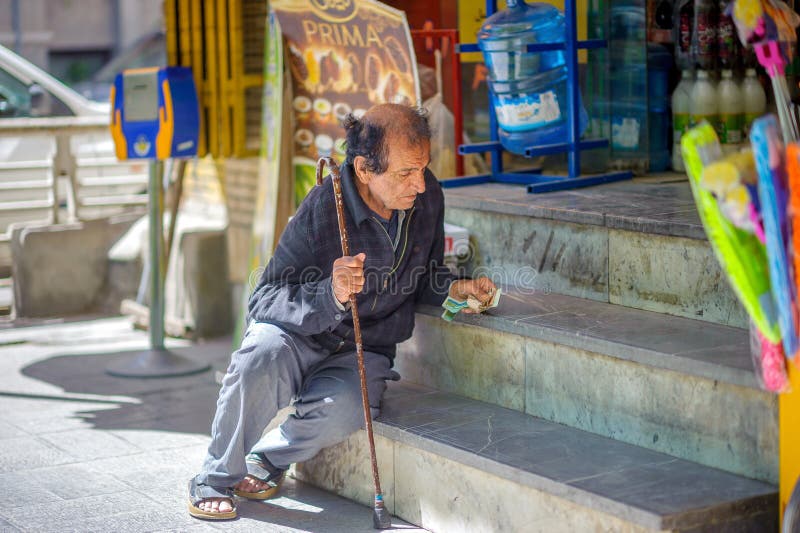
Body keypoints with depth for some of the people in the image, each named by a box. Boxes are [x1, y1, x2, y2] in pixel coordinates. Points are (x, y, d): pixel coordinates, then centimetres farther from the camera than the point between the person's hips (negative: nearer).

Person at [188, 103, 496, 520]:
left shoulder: (427, 196, -5)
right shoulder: (321, 212, -22)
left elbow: (424, 278, 13)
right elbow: (263, 302, -21)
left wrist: (456, 289, -9)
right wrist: (330, 295, -38)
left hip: (364, 351, 3)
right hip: (298, 337, -3)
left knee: (340, 409, -32)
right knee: (264, 357, -38)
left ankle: (264, 460, 1)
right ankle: (215, 480, -13)